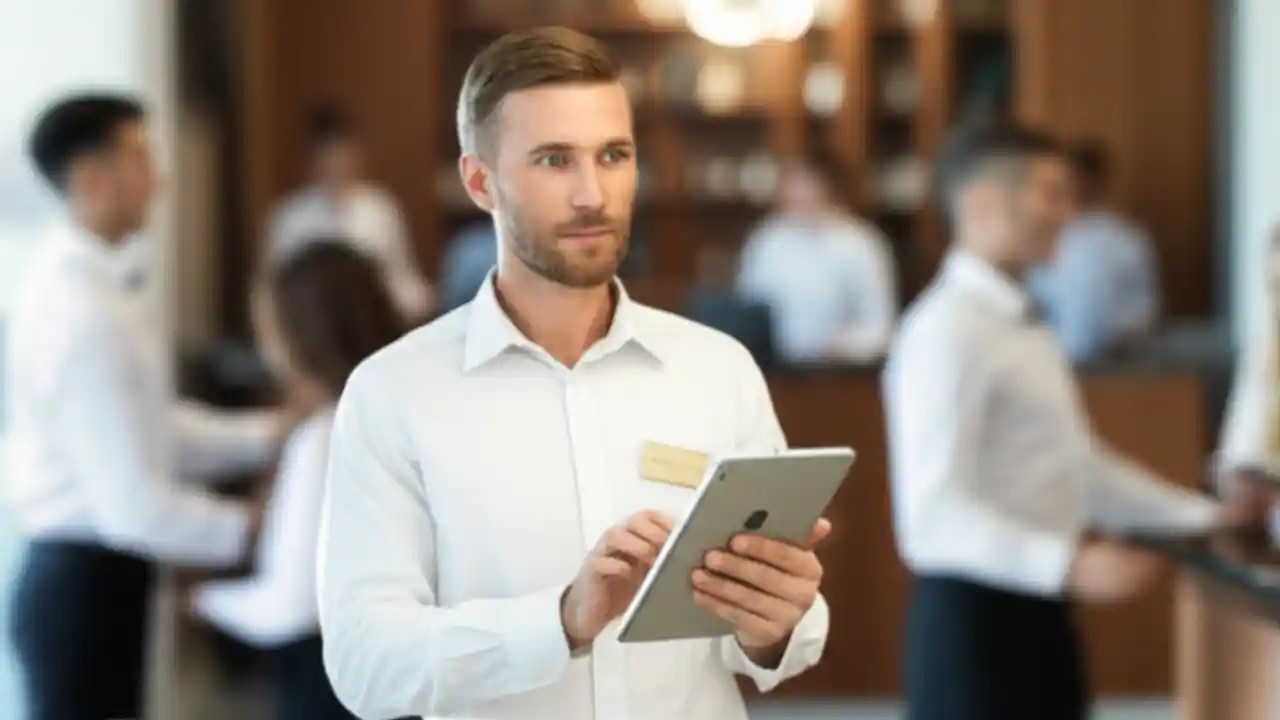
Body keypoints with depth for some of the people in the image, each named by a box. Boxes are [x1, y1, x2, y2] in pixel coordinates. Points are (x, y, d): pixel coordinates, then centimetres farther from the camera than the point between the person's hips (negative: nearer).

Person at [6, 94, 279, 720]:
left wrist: (269, 434, 5)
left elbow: (150, 429, 14)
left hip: (95, 574, 10)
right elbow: (135, 506, -25)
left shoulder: (92, 280, 7)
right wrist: (251, 530, -12)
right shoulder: (84, 314, -25)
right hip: (84, 584, -10)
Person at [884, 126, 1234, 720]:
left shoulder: (1023, 328, 14)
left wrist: (1199, 516, 19)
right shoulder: (946, 332, -18)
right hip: (973, 618, -10)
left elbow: (1072, 465, 25)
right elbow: (936, 513, -25)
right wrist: (1068, 565, -33)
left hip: (1034, 614, 10)